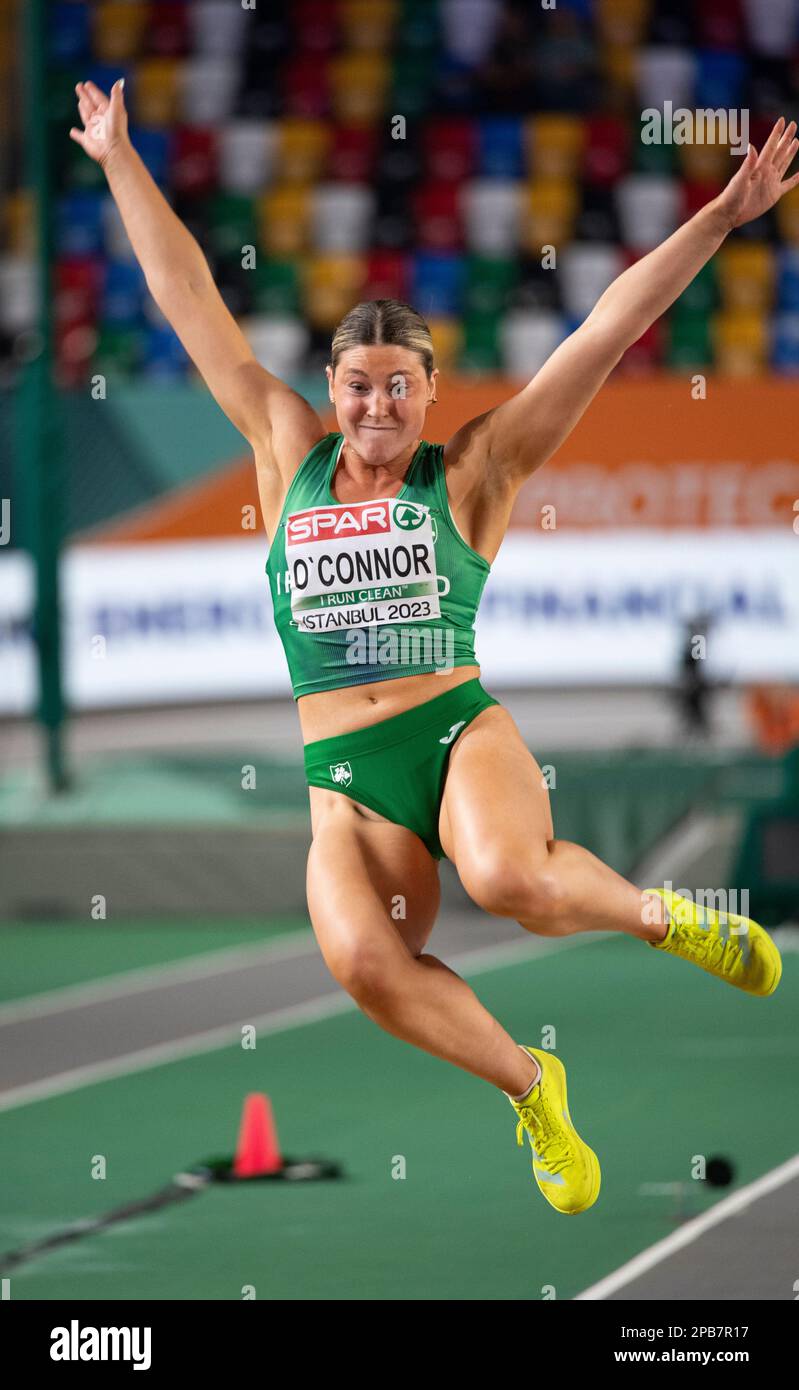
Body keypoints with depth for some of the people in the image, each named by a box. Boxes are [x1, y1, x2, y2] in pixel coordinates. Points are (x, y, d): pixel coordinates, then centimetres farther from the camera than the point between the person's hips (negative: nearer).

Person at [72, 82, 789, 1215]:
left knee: (511, 880, -36)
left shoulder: (468, 474, 6)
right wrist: (120, 160, 20)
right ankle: (527, 1083, -5)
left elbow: (608, 330, 1)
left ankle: (659, 916, -2)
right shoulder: (290, 456, 13)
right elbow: (191, 305, 17)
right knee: (360, 958, -30)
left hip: (463, 734, -2)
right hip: (344, 780, 2)